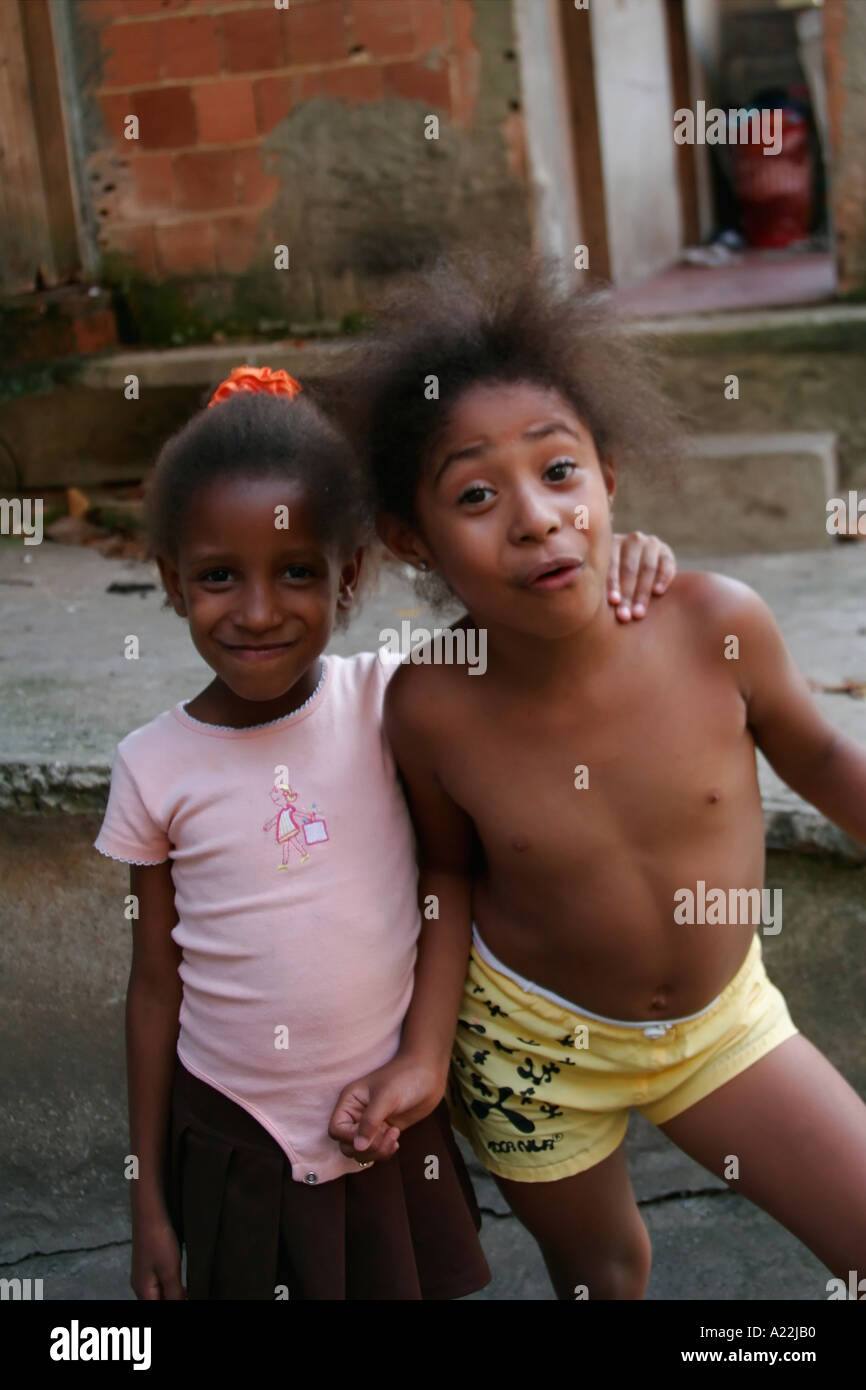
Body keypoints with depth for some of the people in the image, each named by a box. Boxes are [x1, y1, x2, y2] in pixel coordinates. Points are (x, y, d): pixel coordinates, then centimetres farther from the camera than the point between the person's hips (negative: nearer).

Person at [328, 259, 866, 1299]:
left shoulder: (716, 625, -25)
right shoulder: (430, 709, -24)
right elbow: (452, 865, -5)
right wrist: (429, 1055, -10)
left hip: (721, 1021, 1)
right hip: (534, 1046, -1)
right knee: (597, 1268, 20)